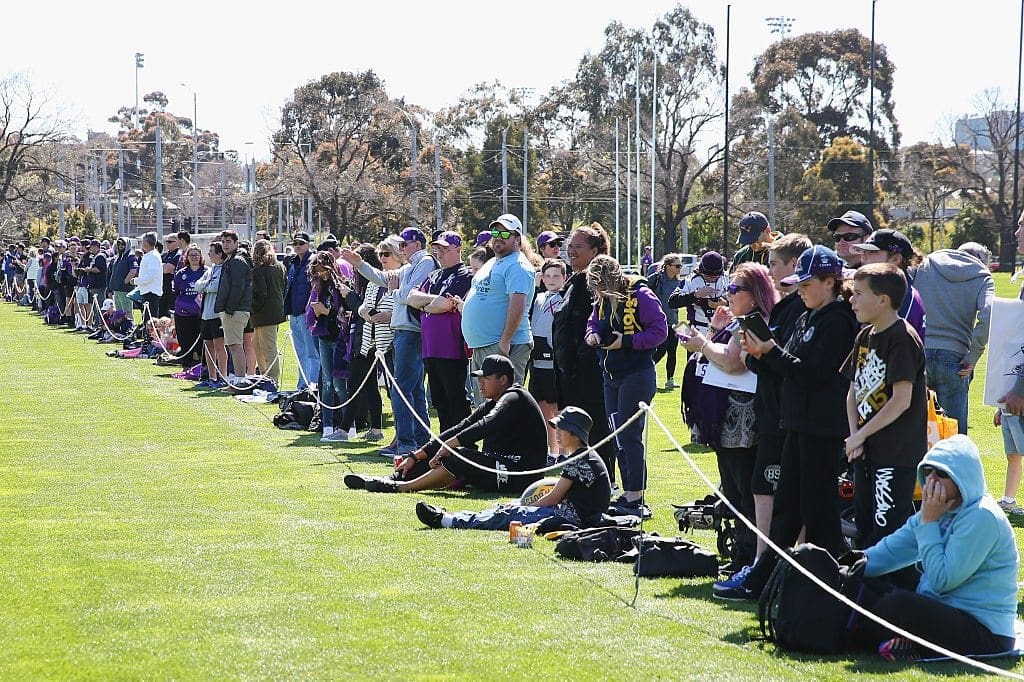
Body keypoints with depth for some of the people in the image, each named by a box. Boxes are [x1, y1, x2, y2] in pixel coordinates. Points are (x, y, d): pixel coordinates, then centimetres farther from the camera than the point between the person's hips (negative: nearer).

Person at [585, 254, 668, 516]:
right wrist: (592, 335, -2)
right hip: (611, 377, 8)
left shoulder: (641, 296, -14)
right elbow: (593, 324, 21)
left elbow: (659, 331, -15)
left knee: (629, 435, -10)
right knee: (618, 436, 11)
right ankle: (629, 494, 19)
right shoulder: (602, 300, 9)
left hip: (637, 375, -8)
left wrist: (626, 341, -21)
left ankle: (635, 498, -6)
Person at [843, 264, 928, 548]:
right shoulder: (865, 337, 11)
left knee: (887, 529, -7)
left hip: (897, 454, -9)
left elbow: (902, 400, -21)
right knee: (864, 528, 16)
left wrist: (860, 436, -13)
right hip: (866, 450, 9)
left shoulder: (902, 339, -15)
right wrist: (854, 436, 1)